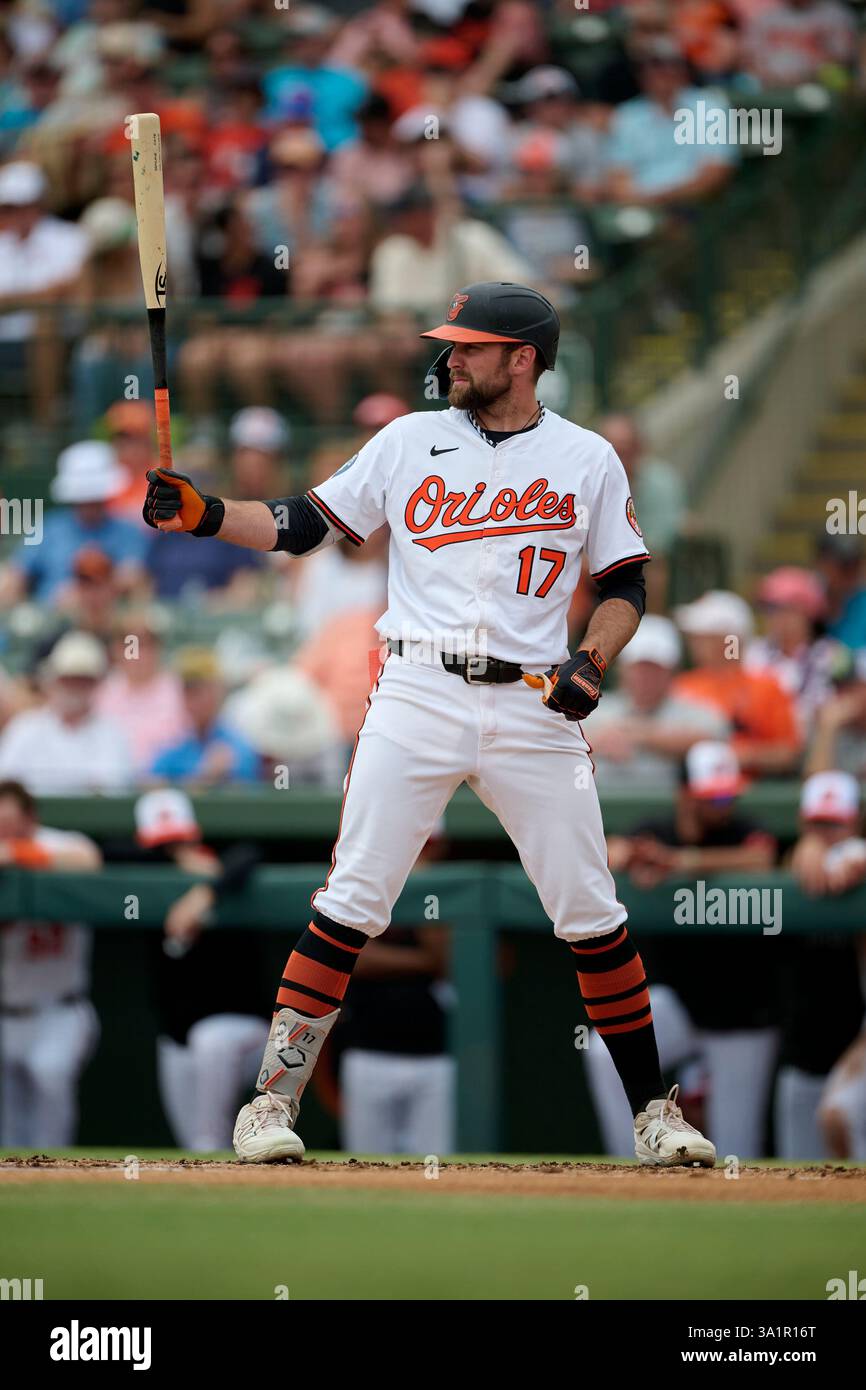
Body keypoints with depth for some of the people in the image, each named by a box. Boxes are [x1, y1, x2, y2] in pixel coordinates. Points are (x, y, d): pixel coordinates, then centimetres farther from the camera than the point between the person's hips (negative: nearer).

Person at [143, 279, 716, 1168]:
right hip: (417, 695, 0)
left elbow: (625, 587, 9)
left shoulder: (588, 461, 6)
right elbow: (302, 526, 10)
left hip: (533, 705, 0)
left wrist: (592, 662, -9)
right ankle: (275, 1097, -3)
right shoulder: (409, 442, 9)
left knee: (591, 914, 1)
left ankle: (653, 1112, 12)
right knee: (350, 902, -7)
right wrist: (203, 516, -4)